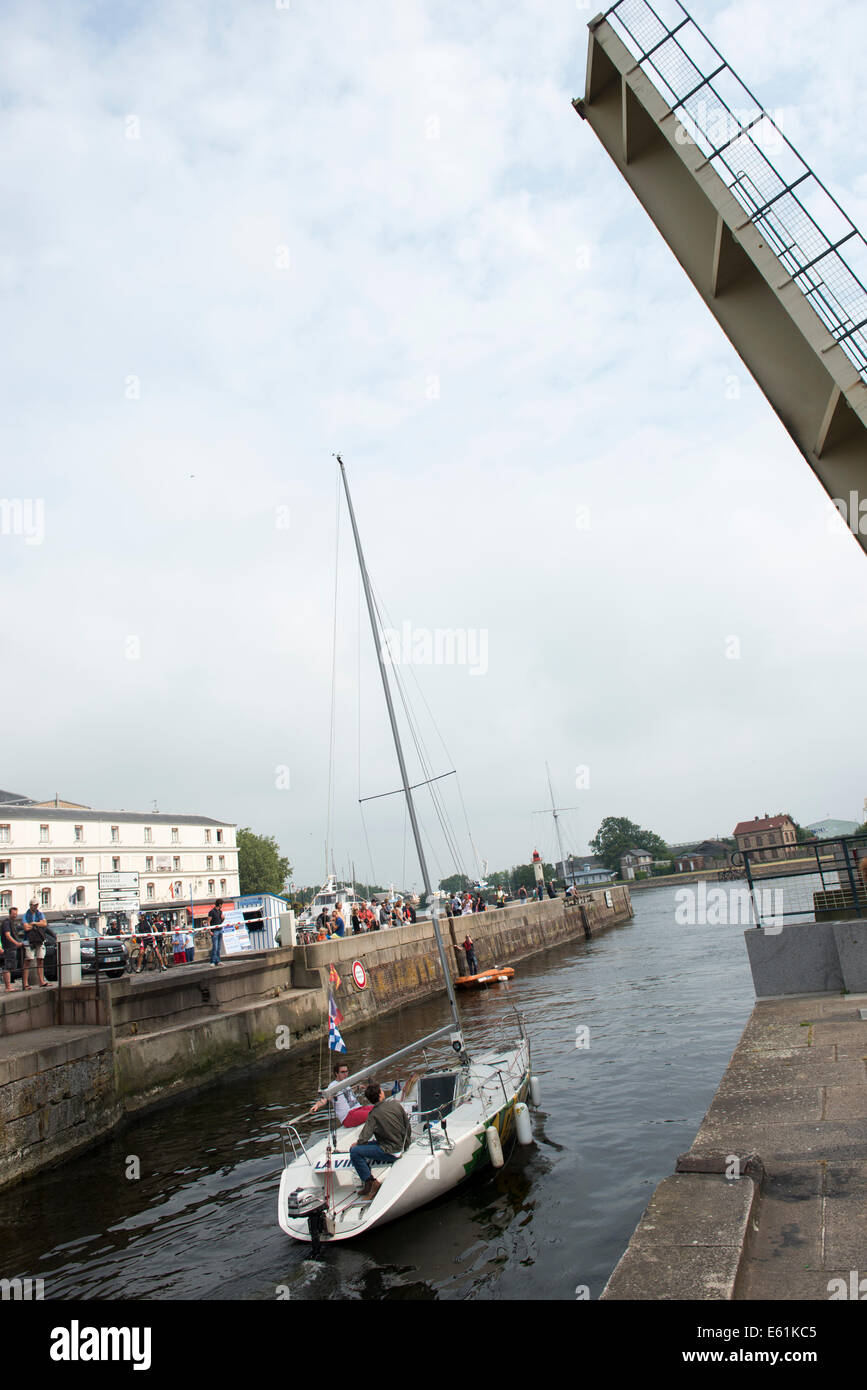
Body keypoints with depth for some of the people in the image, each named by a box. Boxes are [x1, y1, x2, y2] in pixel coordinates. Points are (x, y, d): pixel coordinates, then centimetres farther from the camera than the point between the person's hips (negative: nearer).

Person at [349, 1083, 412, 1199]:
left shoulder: (374, 1115, -17)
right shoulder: (396, 1104, -3)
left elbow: (363, 1138, -18)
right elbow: (408, 1127, 6)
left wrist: (356, 1144, 4)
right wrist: (405, 1141, 23)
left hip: (390, 1152, -7)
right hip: (401, 1146, 7)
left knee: (354, 1151, -9)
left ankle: (371, 1182, -4)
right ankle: (367, 1183, 22)